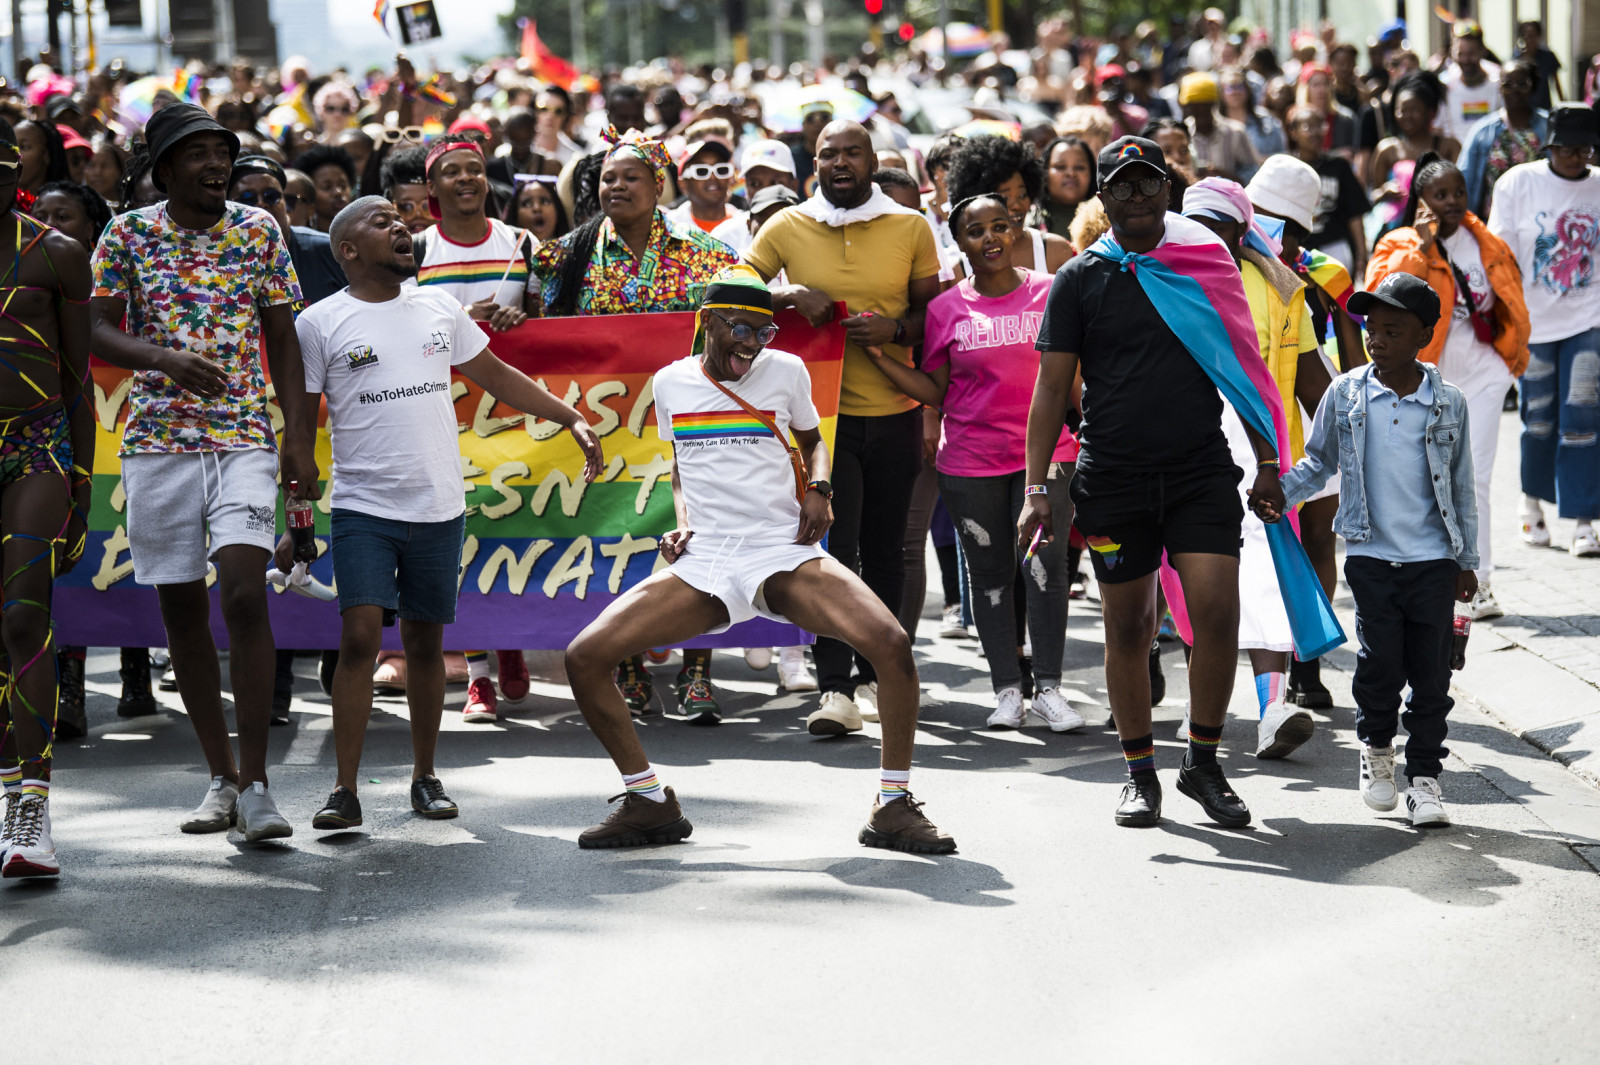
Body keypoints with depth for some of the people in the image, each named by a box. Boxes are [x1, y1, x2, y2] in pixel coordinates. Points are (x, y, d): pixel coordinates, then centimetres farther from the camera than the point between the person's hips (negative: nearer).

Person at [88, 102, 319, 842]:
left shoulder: (258, 231, 5)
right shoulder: (128, 234, 3)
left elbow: (282, 339, 8)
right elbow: (99, 332, -2)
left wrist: (299, 439, 2)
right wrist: (164, 358, -22)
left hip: (245, 439, -1)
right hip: (158, 440, 1)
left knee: (245, 596, -16)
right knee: (181, 609, 6)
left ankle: (255, 783, -13)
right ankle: (221, 777, 18)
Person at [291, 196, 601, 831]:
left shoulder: (439, 307, 9)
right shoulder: (319, 324, -1)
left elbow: (496, 376, 20)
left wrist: (572, 420, 15)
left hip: (438, 508, 3)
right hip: (363, 509, -3)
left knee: (425, 643, 9)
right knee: (360, 636, -13)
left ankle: (425, 777, 21)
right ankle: (345, 789, -9)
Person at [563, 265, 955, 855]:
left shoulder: (786, 372, 3)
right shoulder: (671, 383, 8)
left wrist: (818, 488, 0)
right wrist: (681, 522, 6)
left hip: (782, 554, -2)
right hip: (701, 563, 2)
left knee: (891, 642, -27)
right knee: (583, 657, -13)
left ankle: (893, 807, -10)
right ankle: (649, 801, 6)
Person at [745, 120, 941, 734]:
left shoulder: (911, 229, 4)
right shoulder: (788, 228, 2)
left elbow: (934, 313, 8)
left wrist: (894, 327, -13)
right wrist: (792, 297, -16)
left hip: (895, 415, 2)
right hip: (823, 412, -2)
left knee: (884, 551, 10)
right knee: (832, 547, -12)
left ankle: (873, 676, 22)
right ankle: (835, 689, -13)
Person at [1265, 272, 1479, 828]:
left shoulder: (1449, 403, 2)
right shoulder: (1345, 395, 1)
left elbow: (1461, 487, 9)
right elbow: (1319, 462, 13)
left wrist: (1467, 561, 12)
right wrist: (1279, 494, -5)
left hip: (1433, 559, 0)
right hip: (1371, 554, 0)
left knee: (1430, 670, 1)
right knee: (1380, 662, -6)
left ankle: (1424, 775, 11)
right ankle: (1376, 746, 21)